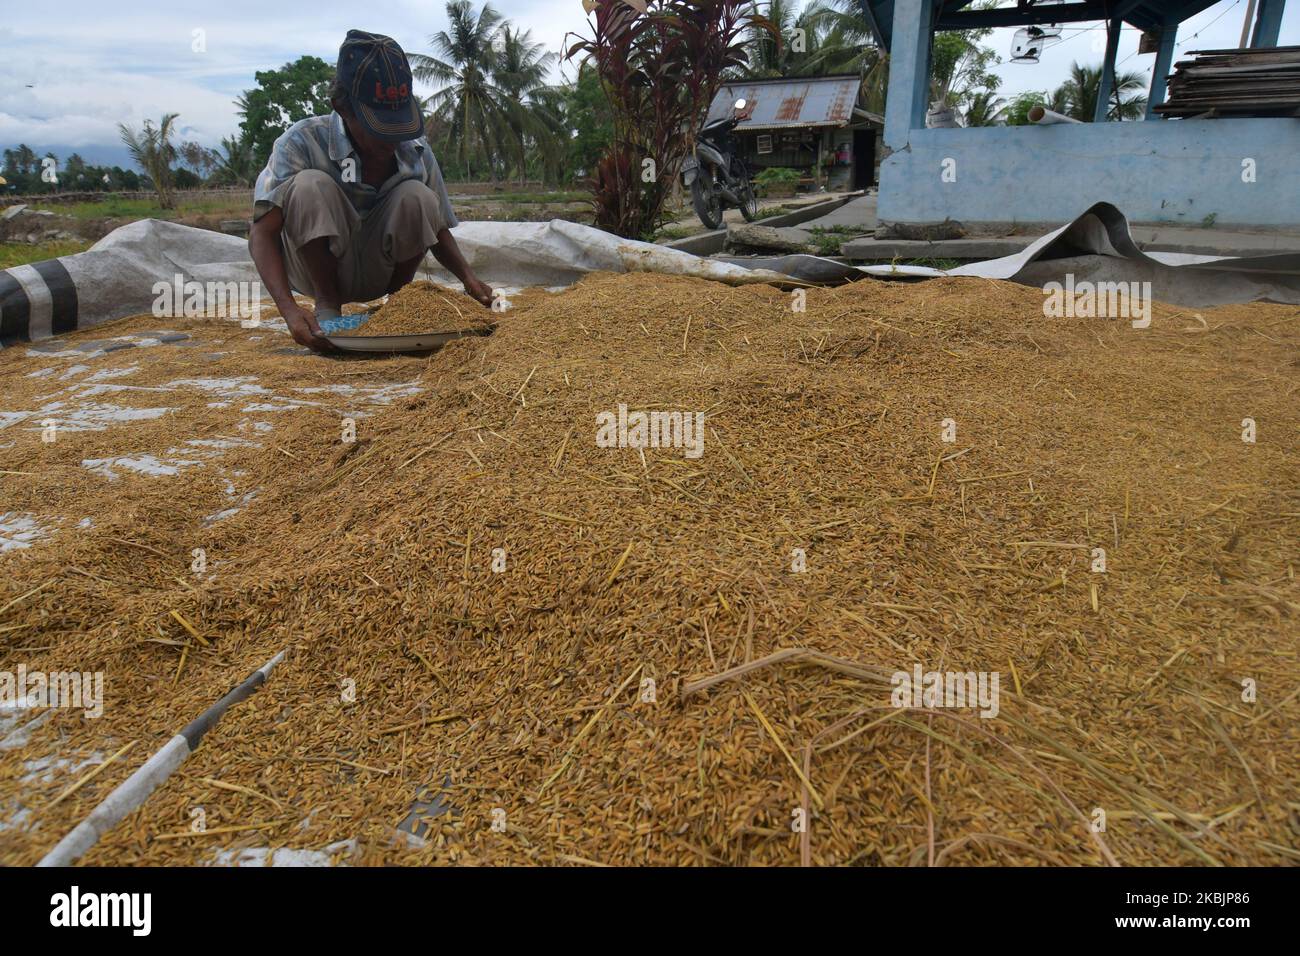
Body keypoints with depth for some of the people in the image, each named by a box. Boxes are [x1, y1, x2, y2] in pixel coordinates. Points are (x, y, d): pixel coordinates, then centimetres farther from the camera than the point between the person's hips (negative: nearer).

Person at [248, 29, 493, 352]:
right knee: (310, 185, -30)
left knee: (417, 197, -25)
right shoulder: (303, 141, -19)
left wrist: (467, 277, -20)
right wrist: (289, 309, -42)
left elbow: (435, 227, 1)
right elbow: (262, 233, -25)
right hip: (317, 269, -2)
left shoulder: (416, 150, -10)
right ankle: (327, 307, -15)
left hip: (377, 274, 2)